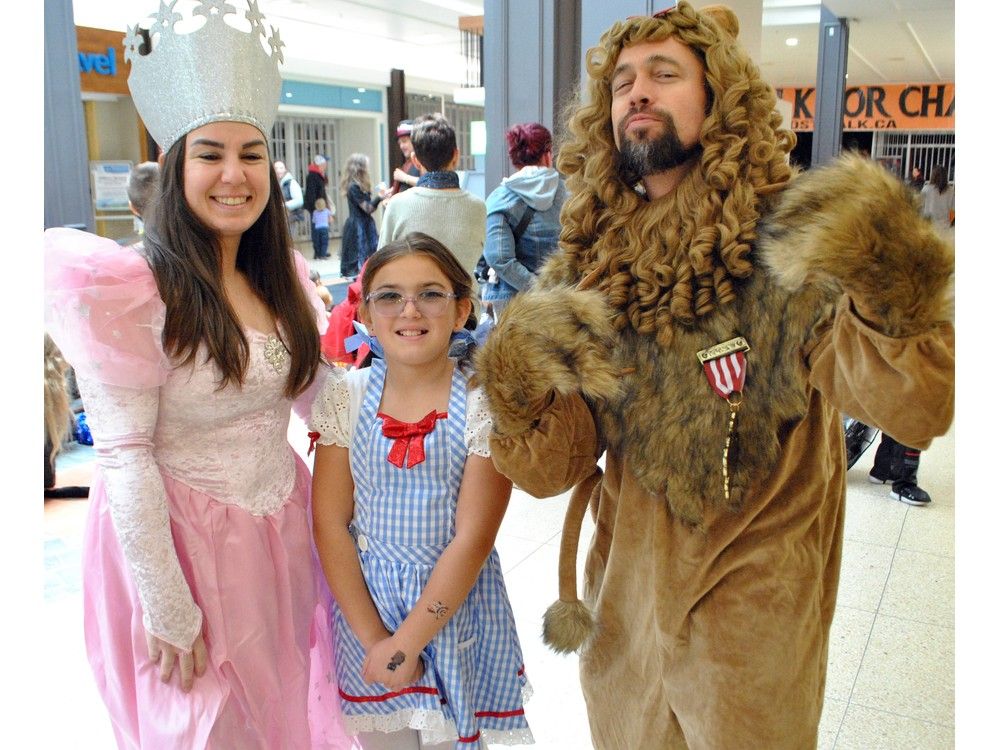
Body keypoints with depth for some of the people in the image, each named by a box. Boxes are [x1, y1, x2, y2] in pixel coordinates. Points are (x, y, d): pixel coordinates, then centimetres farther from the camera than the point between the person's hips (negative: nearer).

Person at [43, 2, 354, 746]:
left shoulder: (281, 275, 4)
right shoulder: (135, 288, -17)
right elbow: (124, 458, -17)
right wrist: (168, 610, -15)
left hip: (281, 530, 6)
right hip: (180, 539, -5)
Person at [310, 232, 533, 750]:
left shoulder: (482, 403, -13)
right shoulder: (345, 396, -6)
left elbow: (473, 538, -14)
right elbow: (329, 523, -5)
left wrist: (408, 643, -13)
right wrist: (372, 637, -9)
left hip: (455, 601, -2)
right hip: (363, 597, 2)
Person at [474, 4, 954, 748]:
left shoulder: (788, 244, -14)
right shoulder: (586, 270, -5)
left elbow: (914, 413, -24)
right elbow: (552, 470, -7)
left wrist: (892, 290, -41)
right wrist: (520, 396, -26)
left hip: (757, 625, -3)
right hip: (623, 610, 4)